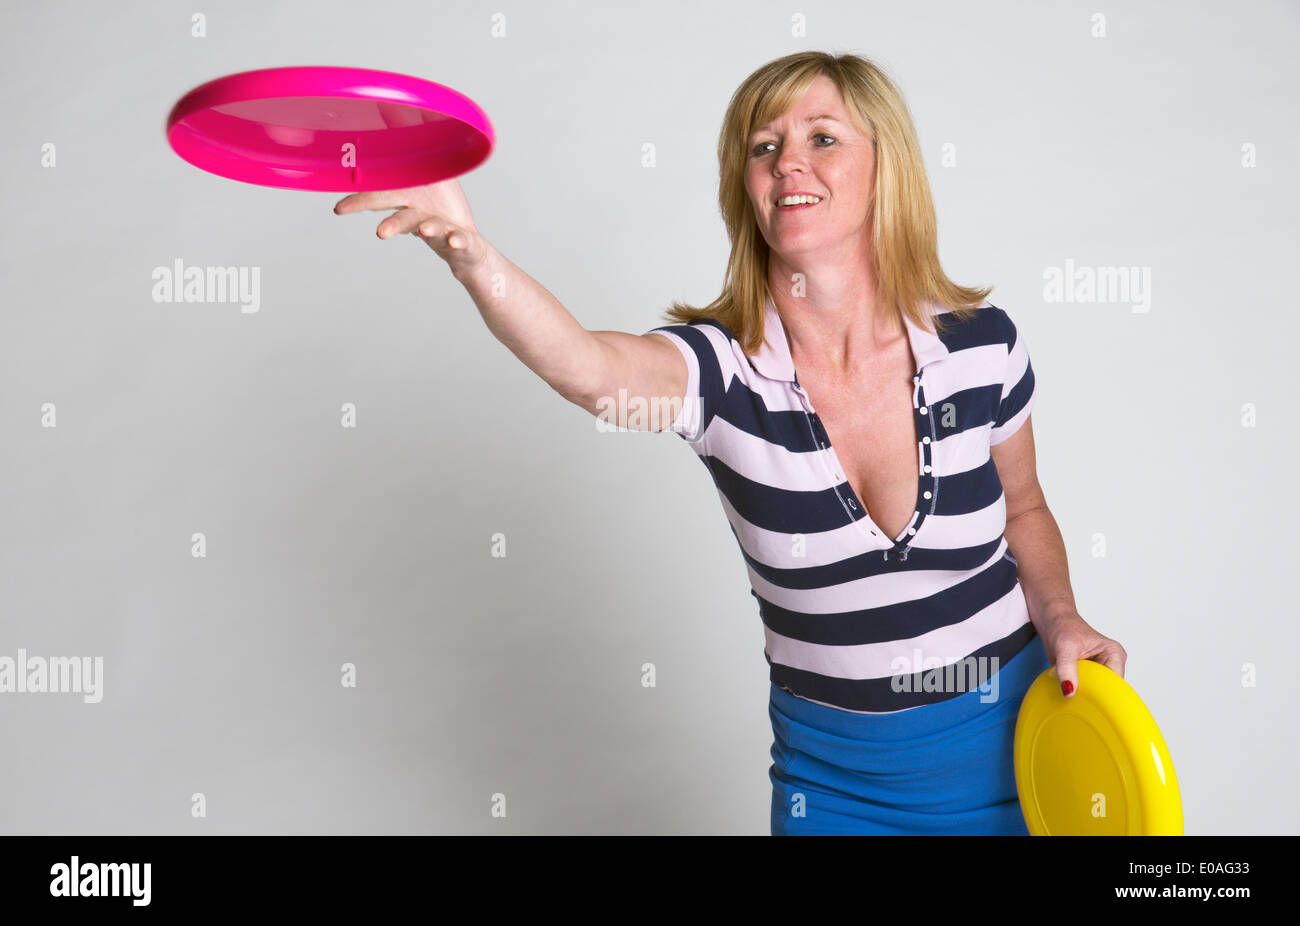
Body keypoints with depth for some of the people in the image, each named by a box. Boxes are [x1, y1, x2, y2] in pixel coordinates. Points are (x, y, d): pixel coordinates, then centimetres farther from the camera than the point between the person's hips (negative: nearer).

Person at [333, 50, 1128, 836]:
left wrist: (1060, 618, -10)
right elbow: (588, 366, -42)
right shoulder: (724, 371, -19)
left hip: (1010, 744, 2)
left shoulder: (981, 343, -12)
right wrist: (471, 254, -59)